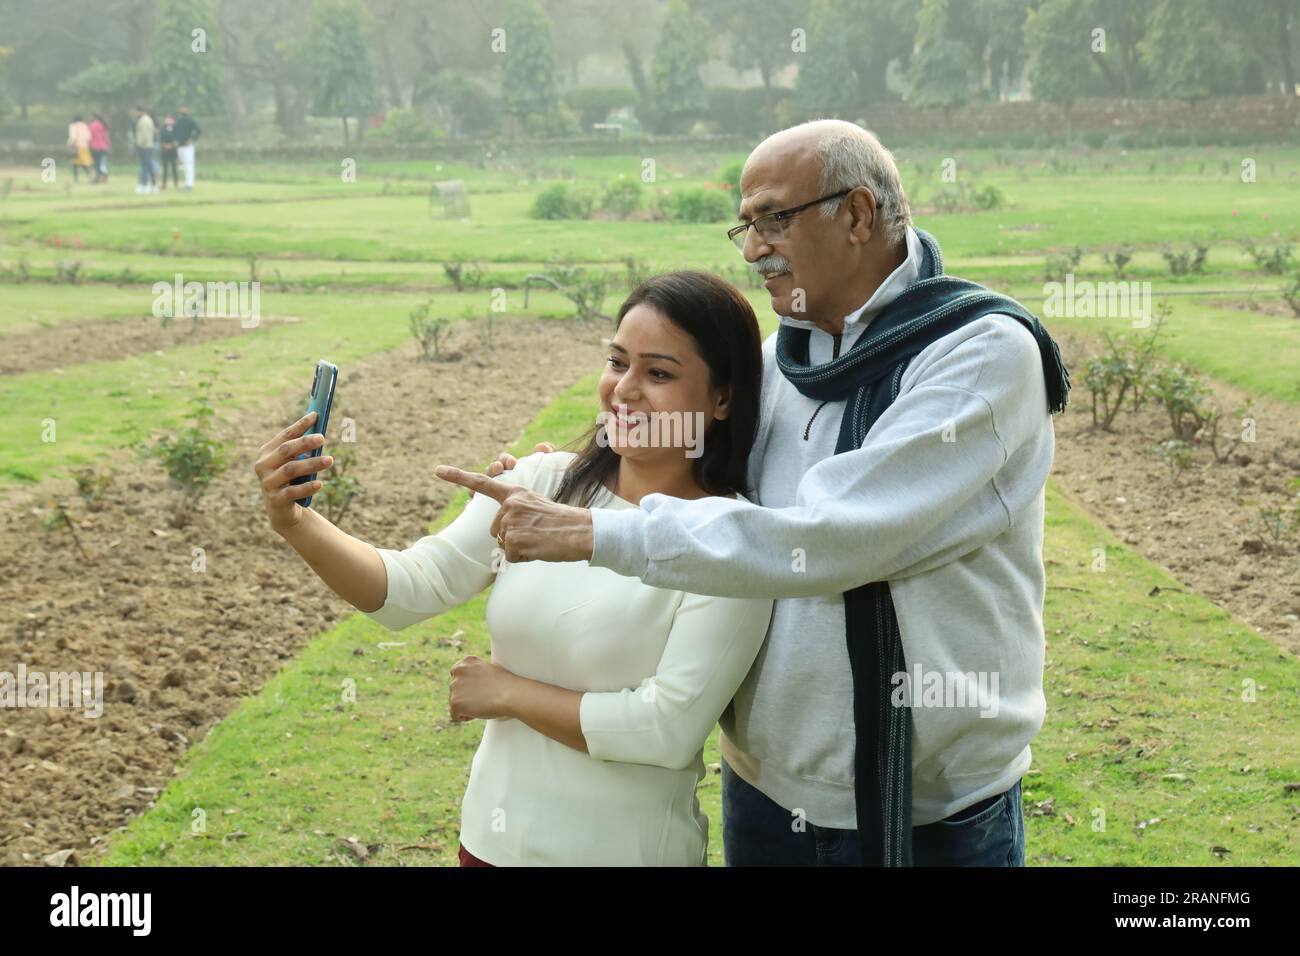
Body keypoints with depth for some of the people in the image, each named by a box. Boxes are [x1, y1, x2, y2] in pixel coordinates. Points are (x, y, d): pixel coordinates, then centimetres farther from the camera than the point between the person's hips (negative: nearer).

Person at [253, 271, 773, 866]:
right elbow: (408, 589, -8)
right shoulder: (540, 482, -4)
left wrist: (508, 692, -12)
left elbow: (667, 729, -20)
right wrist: (294, 524, -23)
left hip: (624, 851, -4)